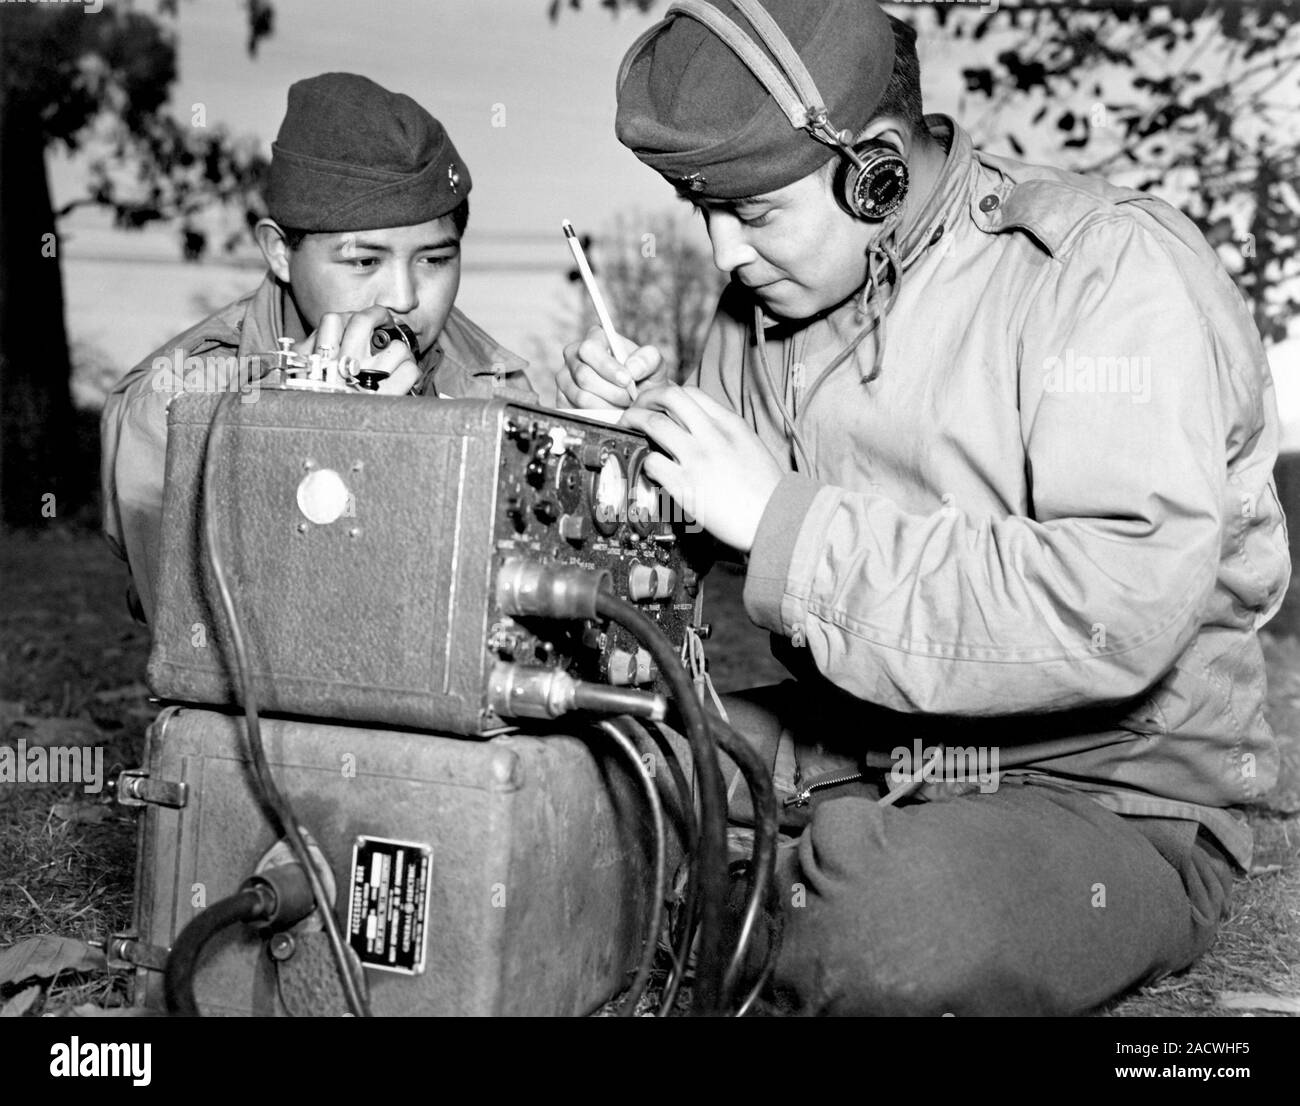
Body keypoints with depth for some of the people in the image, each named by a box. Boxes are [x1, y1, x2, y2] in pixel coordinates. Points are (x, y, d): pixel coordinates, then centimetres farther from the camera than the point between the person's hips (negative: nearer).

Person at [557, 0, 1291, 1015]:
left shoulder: (1112, 267, -17)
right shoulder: (772, 290, 4)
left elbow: (1118, 615, -30)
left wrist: (781, 517, -27)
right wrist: (635, 428, -9)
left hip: (1108, 794, -5)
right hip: (850, 744, 6)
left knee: (909, 934, -36)